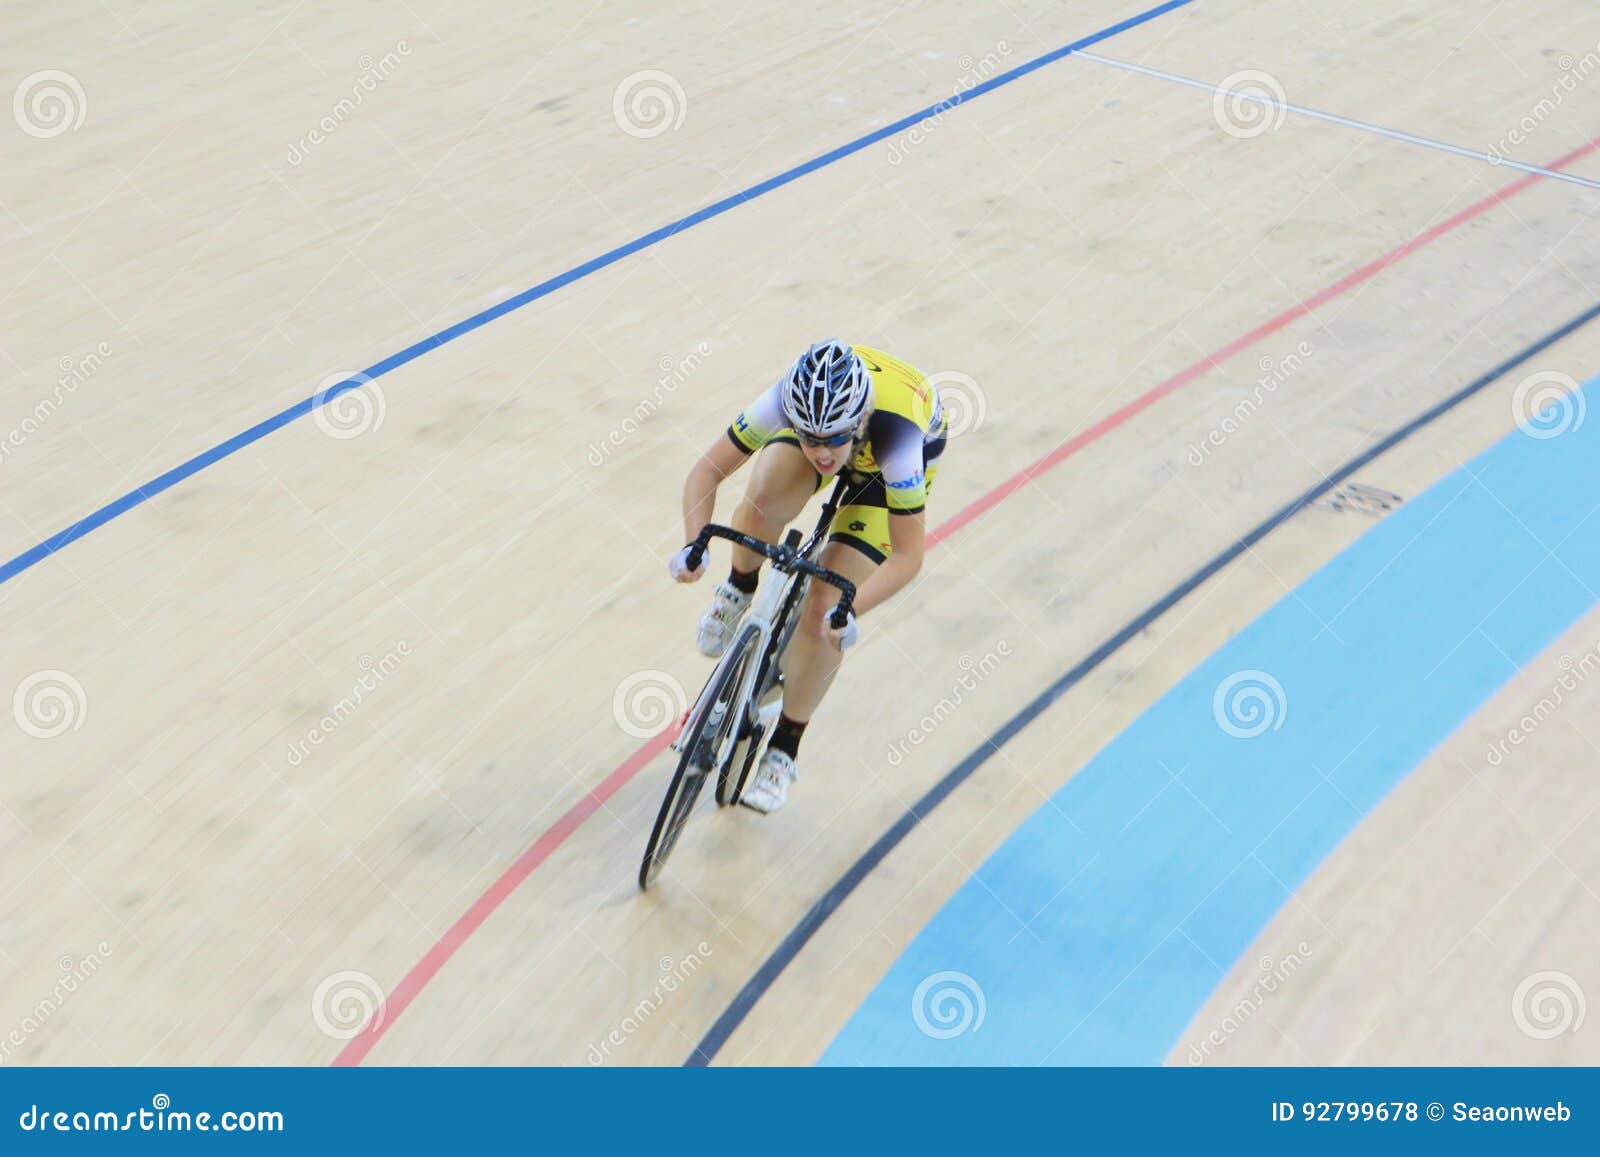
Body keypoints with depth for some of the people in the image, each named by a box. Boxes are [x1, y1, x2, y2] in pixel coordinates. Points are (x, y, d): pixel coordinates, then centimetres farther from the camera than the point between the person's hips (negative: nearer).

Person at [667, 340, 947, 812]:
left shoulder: (896, 435, -44)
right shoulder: (786, 401, -38)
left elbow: (907, 556, -34)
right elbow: (707, 471, -26)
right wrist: (695, 544, -42)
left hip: (903, 451, -2)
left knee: (825, 605, -11)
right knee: (766, 496, -32)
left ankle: (783, 750, 9)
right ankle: (740, 588, 3)